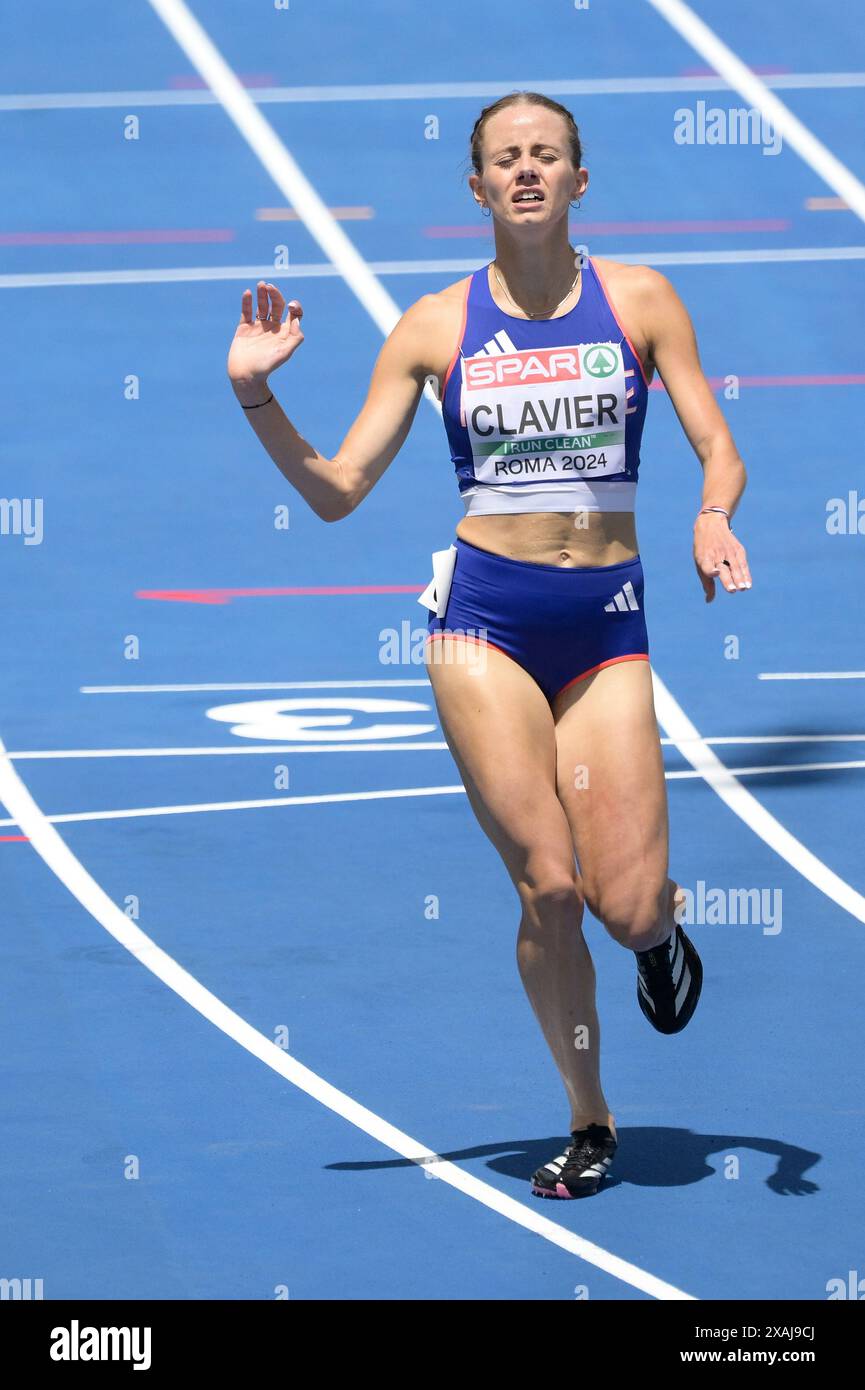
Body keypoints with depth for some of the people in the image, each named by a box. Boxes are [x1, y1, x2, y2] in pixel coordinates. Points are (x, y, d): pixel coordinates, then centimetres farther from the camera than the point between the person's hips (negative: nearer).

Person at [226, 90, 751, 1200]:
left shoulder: (639, 300, 3)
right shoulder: (437, 327, 3)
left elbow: (720, 452, 3)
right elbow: (336, 491, 5)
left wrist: (712, 518, -19)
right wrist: (256, 396, -10)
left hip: (607, 622, 1)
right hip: (485, 618, -1)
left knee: (628, 910, -8)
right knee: (549, 889, -10)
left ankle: (662, 924, 32)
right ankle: (588, 1121, 9)